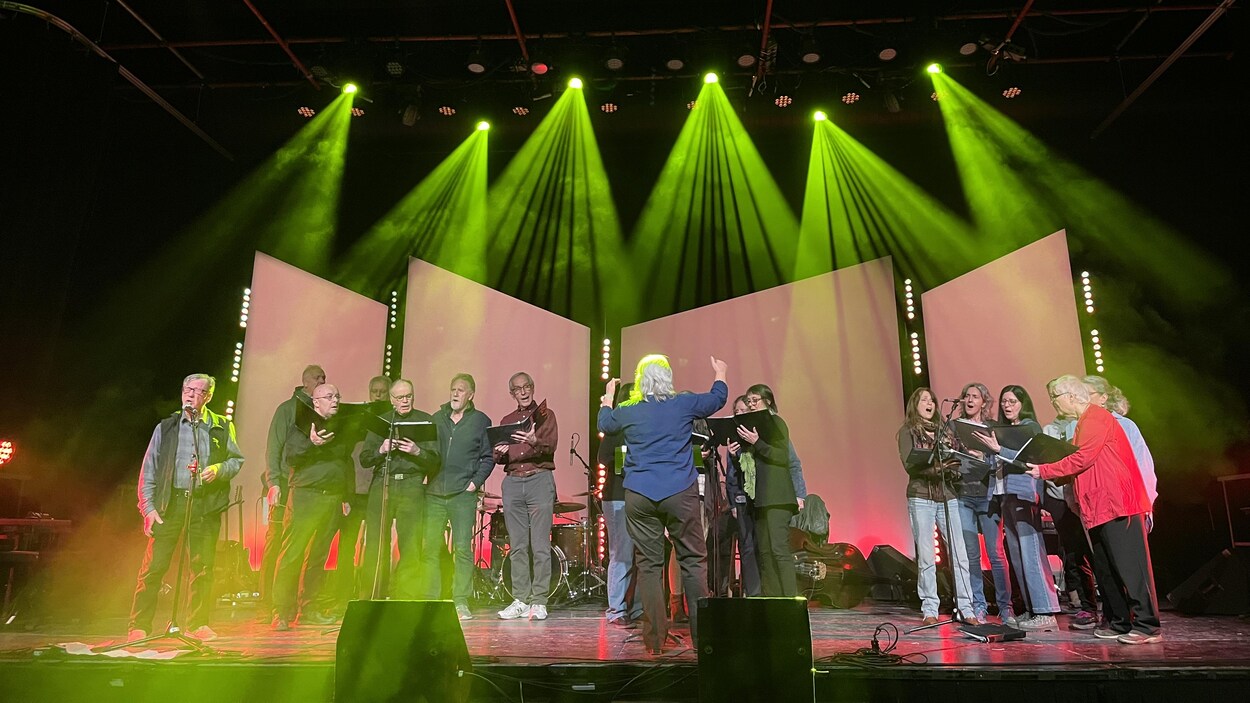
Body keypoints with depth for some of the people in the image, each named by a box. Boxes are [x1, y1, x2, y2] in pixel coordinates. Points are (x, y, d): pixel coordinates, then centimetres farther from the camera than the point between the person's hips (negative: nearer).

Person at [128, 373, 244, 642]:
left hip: (205, 504, 0)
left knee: (203, 566, 1)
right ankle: (139, 626, 7)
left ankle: (198, 624, 11)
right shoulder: (165, 428, 11)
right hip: (170, 502, 0)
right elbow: (148, 471, 9)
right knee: (154, 565, -4)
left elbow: (237, 460, 12)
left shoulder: (222, 427, 11)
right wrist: (148, 508, 0)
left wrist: (218, 470, -10)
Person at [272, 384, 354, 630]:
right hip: (305, 496, -5)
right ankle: (281, 613, -1)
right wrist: (311, 443, -24)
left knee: (318, 557, 7)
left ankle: (306, 610, 15)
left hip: (333, 499, 5)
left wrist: (347, 497, 18)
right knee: (292, 554, -7)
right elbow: (289, 457, -7)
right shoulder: (303, 424, 2)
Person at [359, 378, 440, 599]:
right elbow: (364, 459, 11)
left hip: (411, 485, -2)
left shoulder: (426, 420, 10)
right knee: (375, 544, -1)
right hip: (381, 484, 2)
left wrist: (417, 451, -15)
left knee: (411, 546, -6)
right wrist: (381, 450, -8)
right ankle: (371, 599, 9)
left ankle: (408, 599, 0)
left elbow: (434, 459, 4)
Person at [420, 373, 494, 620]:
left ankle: (461, 602, 2)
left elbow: (488, 457, 5)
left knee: (462, 548, -4)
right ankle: (429, 600, 11)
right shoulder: (436, 419, 14)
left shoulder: (481, 421, 7)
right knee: (429, 548, 2)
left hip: (463, 494, -3)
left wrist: (476, 481, -6)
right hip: (434, 492, 3)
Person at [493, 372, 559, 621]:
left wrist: (534, 441, -27)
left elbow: (551, 446, -7)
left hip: (539, 480, -4)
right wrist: (499, 453, -5)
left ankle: (539, 602, -2)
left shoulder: (545, 414, 8)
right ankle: (520, 600, 9)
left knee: (540, 546, -6)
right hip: (512, 482, 4)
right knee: (517, 546, 3)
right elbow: (499, 458, 18)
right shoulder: (506, 421, 20)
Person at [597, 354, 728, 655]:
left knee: (648, 564, 6)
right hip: (680, 494, -1)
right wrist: (721, 373, 38)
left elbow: (603, 423, 25)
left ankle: (654, 638, 8)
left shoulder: (626, 410, 4)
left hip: (639, 497, 1)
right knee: (693, 560, 7)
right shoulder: (684, 404, 0)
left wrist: (608, 398, 44)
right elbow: (718, 398, 18)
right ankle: (702, 632, 10)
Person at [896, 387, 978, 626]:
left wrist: (952, 468, -12)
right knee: (926, 556, -2)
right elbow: (909, 464, -8)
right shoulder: (908, 431, 6)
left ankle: (965, 608, 5)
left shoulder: (945, 431, 18)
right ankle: (929, 610, 5)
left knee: (959, 553, -2)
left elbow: (956, 461, 11)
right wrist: (935, 467, -23)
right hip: (921, 497, -3)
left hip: (947, 496, 4)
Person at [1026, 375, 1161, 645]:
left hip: (1116, 503, -10)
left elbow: (1083, 459, -18)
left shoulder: (1095, 418, -10)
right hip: (1098, 506, 10)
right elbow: (1081, 465, 20)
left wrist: (1044, 471, -13)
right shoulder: (1084, 422, 21)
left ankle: (1147, 627, -5)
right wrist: (1048, 472, 11)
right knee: (1105, 569, 11)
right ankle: (1119, 622, 17)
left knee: (1129, 564, -9)